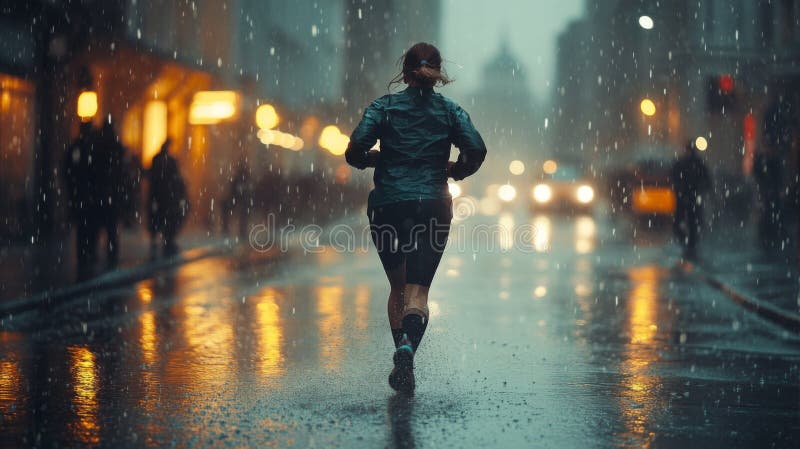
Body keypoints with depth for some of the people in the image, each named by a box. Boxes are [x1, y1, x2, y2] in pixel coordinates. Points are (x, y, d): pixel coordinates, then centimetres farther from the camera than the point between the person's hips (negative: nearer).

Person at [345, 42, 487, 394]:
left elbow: (354, 151, -9)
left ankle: (402, 356, 17)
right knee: (417, 291, -5)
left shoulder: (384, 107, 4)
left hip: (388, 204, 1)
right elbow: (476, 150, -7)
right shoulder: (450, 111, 7)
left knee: (397, 288, 18)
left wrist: (373, 160, 13)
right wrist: (454, 171, 13)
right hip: (432, 204, 0)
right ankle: (407, 349, -32)